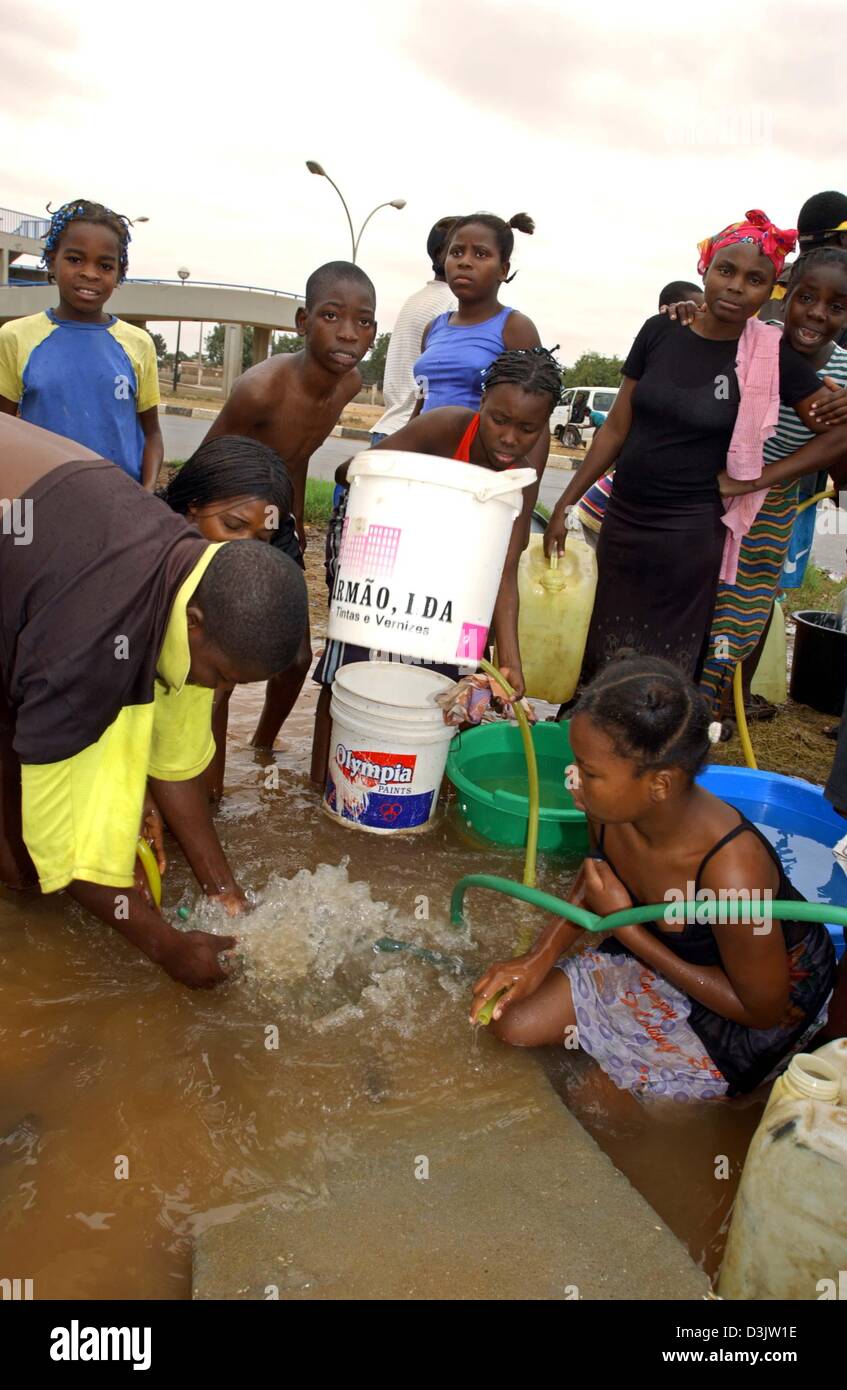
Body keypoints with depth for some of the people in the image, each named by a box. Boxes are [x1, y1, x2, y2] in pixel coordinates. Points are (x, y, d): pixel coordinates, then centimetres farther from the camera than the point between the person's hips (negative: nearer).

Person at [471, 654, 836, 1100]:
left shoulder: (732, 873, -41)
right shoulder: (612, 807, -23)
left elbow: (764, 1009, -23)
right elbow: (598, 874, 3)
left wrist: (624, 927, -27)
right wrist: (539, 958, -11)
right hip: (655, 949, 5)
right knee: (516, 1022, -2)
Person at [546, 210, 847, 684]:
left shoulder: (771, 355, -5)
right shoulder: (660, 331, 2)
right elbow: (617, 427, 6)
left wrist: (752, 480, -7)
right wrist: (565, 504, 5)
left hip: (690, 533, -3)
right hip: (622, 520, 3)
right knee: (599, 658, 8)